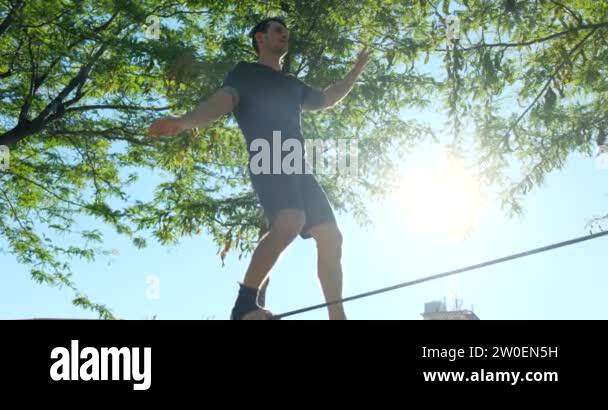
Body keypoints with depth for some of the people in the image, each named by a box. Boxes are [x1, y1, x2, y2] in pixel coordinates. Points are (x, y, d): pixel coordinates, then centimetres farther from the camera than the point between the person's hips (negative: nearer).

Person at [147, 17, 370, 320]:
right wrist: (184, 121, -27)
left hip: (298, 167, 8)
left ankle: (337, 316, 2)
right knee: (289, 222, -33)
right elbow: (223, 100, -8)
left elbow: (329, 99, 49)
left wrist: (357, 69, 48)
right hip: (268, 162, -8)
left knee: (330, 237, -2)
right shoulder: (246, 72, 12)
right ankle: (245, 305, -27)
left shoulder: (293, 85, 32)